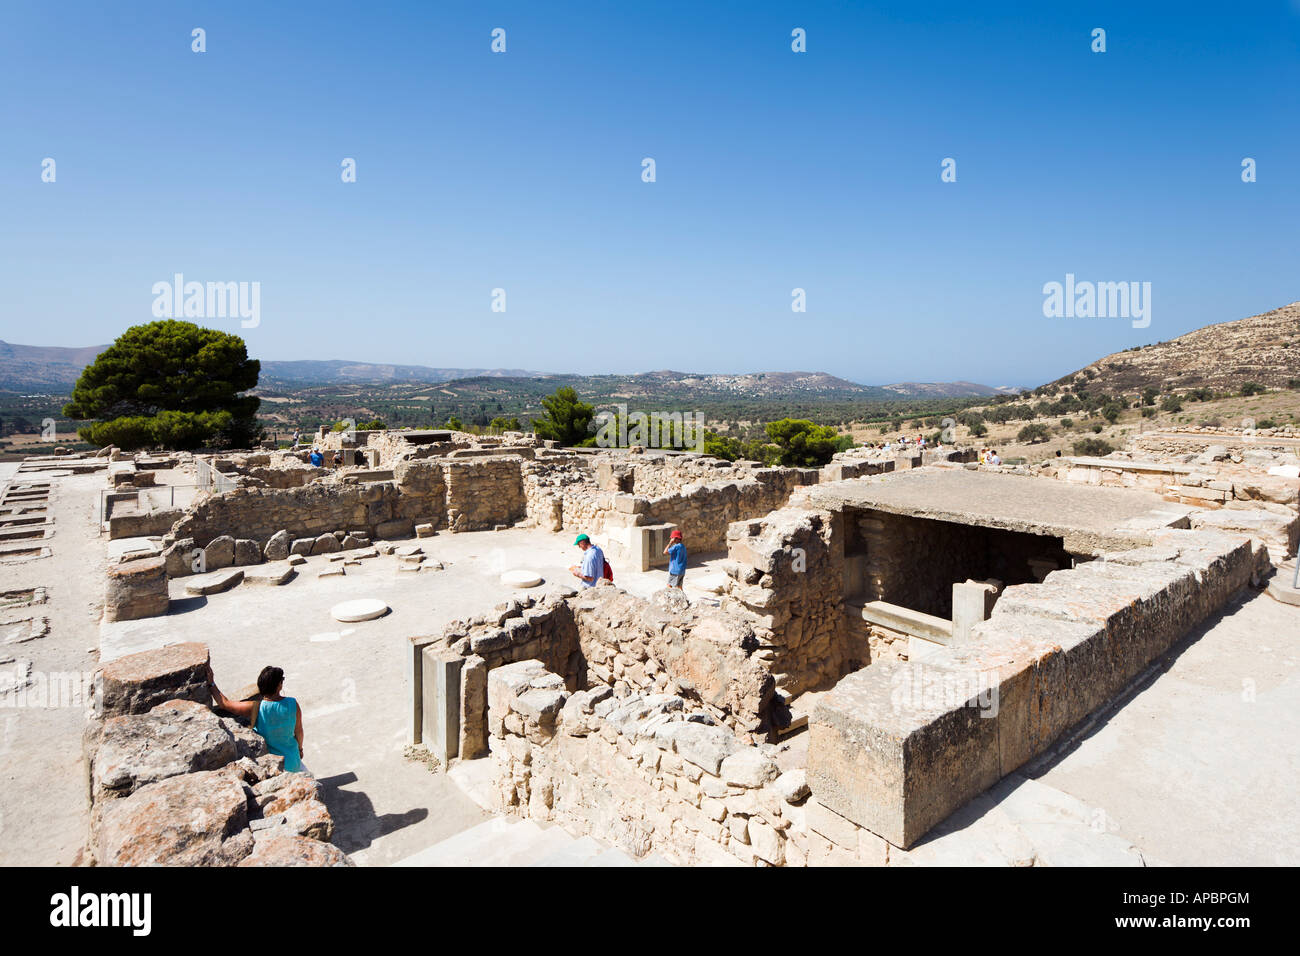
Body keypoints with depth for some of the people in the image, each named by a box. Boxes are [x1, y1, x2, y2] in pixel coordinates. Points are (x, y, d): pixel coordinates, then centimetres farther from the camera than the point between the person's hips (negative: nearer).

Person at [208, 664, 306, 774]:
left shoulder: (255, 708, -22)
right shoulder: (293, 704, -15)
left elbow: (224, 703, -9)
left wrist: (211, 683, 2)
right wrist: (300, 748, 20)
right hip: (291, 763, 2)